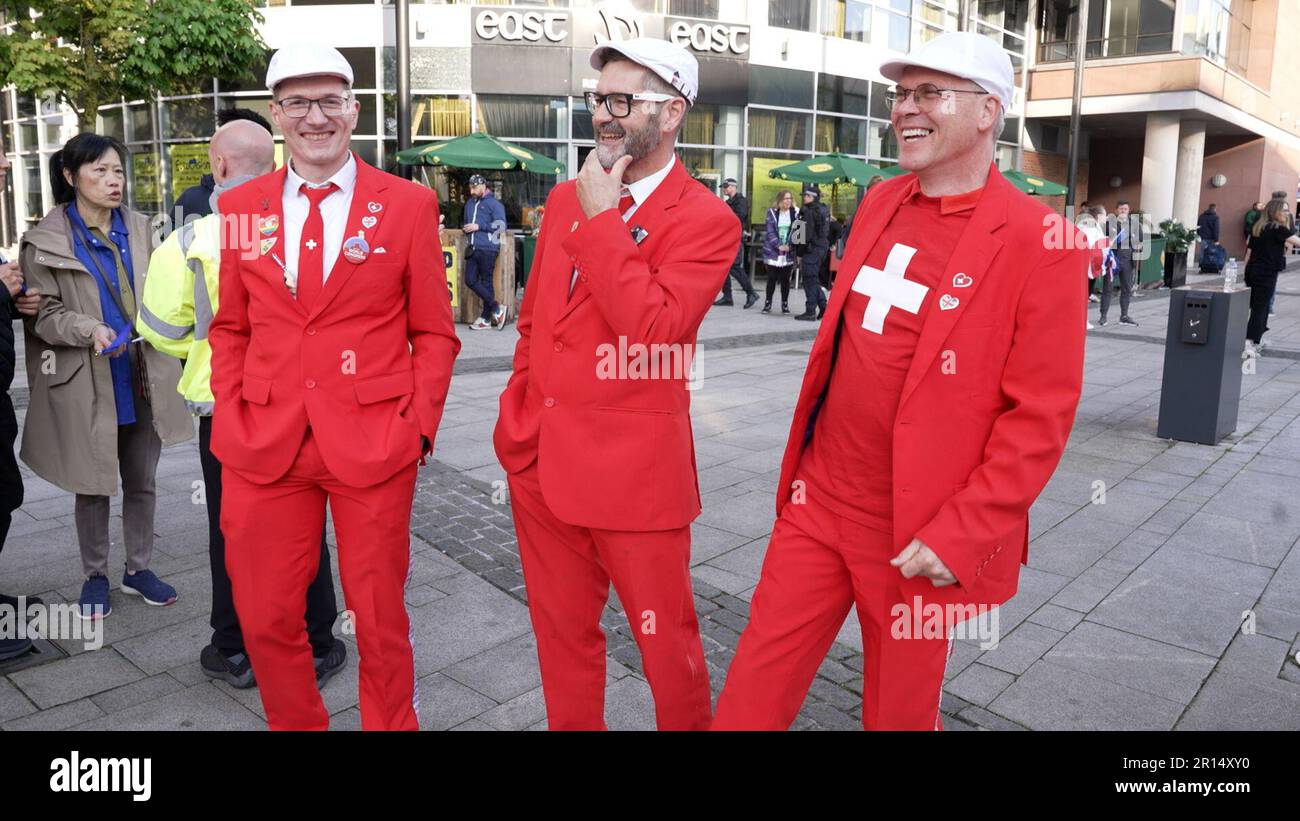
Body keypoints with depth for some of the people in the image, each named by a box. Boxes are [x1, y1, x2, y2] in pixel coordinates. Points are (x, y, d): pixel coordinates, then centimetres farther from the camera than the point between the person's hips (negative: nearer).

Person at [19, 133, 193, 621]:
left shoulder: (140, 229, 6)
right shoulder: (45, 241, -5)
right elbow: (42, 313, -6)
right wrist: (89, 329, -21)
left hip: (143, 379, 3)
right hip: (86, 385, -3)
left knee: (142, 482, 12)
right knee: (93, 485, 8)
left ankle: (138, 568, 27)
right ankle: (95, 575, 25)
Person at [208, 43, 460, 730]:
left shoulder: (409, 204, -1)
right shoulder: (240, 207, 8)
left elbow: (434, 333, 1)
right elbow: (230, 327, 14)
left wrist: (419, 427, -8)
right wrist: (230, 418, 3)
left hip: (373, 442, -3)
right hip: (264, 443, 3)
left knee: (379, 619, 10)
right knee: (265, 618, 13)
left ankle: (392, 725, 34)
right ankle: (296, 725, 38)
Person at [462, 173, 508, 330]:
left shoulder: (494, 204, -3)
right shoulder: (470, 203, 18)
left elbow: (501, 226, -10)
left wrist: (479, 227, -12)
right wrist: (466, 228, 11)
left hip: (487, 248, -7)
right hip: (473, 248, 7)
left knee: (486, 282, -2)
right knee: (470, 280, 0)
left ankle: (486, 319, 8)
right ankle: (496, 308, 10)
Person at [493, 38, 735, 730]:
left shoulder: (706, 220, -10)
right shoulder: (565, 198, 10)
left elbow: (653, 328, -23)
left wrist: (602, 219, -18)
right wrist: (517, 421, 11)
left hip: (633, 469, -6)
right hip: (540, 459, 6)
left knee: (666, 640, 10)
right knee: (561, 633, 20)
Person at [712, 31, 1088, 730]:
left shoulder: (1040, 242, -13)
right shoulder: (880, 203, 7)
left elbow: (1041, 414, -14)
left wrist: (960, 536, -17)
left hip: (920, 540, -4)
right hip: (817, 503, 5)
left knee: (898, 711, 17)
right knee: (753, 690, 11)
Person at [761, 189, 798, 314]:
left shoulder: (795, 213, 3)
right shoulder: (772, 213, 0)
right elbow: (769, 232, -5)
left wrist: (790, 246, -12)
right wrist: (779, 246, -16)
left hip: (789, 253, 1)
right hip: (773, 252, -1)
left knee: (785, 279, 5)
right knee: (772, 279, 3)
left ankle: (785, 304, 15)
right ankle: (768, 303, 13)